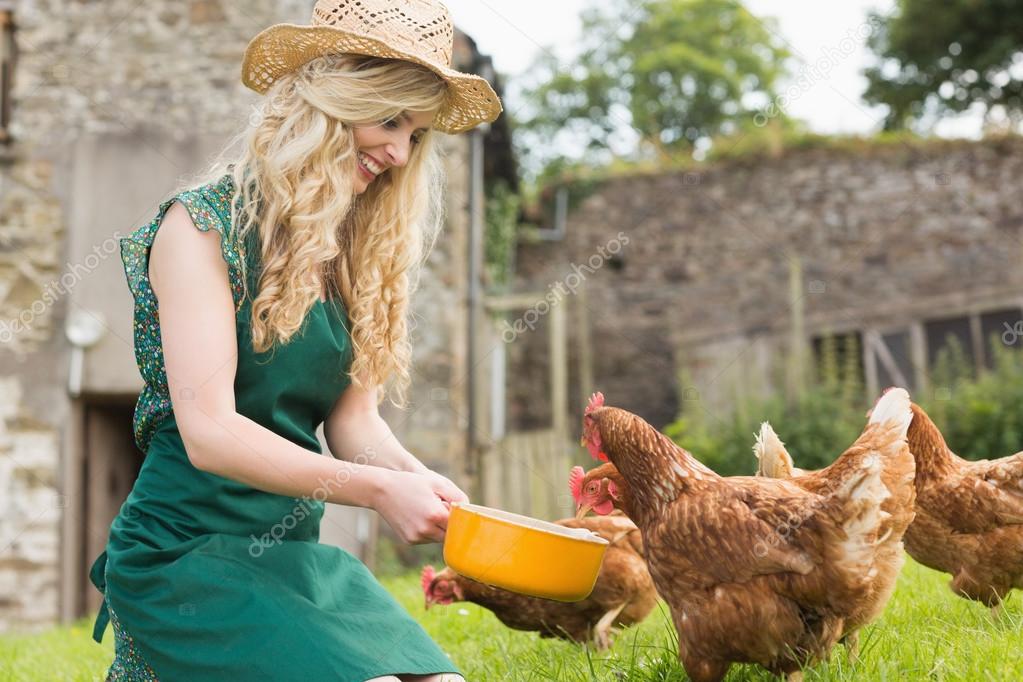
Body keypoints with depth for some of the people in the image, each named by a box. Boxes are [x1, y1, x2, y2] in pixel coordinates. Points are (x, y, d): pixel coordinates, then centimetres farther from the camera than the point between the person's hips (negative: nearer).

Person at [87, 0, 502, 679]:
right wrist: (377, 490, -22)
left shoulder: (353, 256, 12)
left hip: (296, 549, 6)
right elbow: (208, 431, -18)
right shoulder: (203, 224, -10)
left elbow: (354, 419, 5)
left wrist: (420, 480, -16)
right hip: (188, 552, -6)